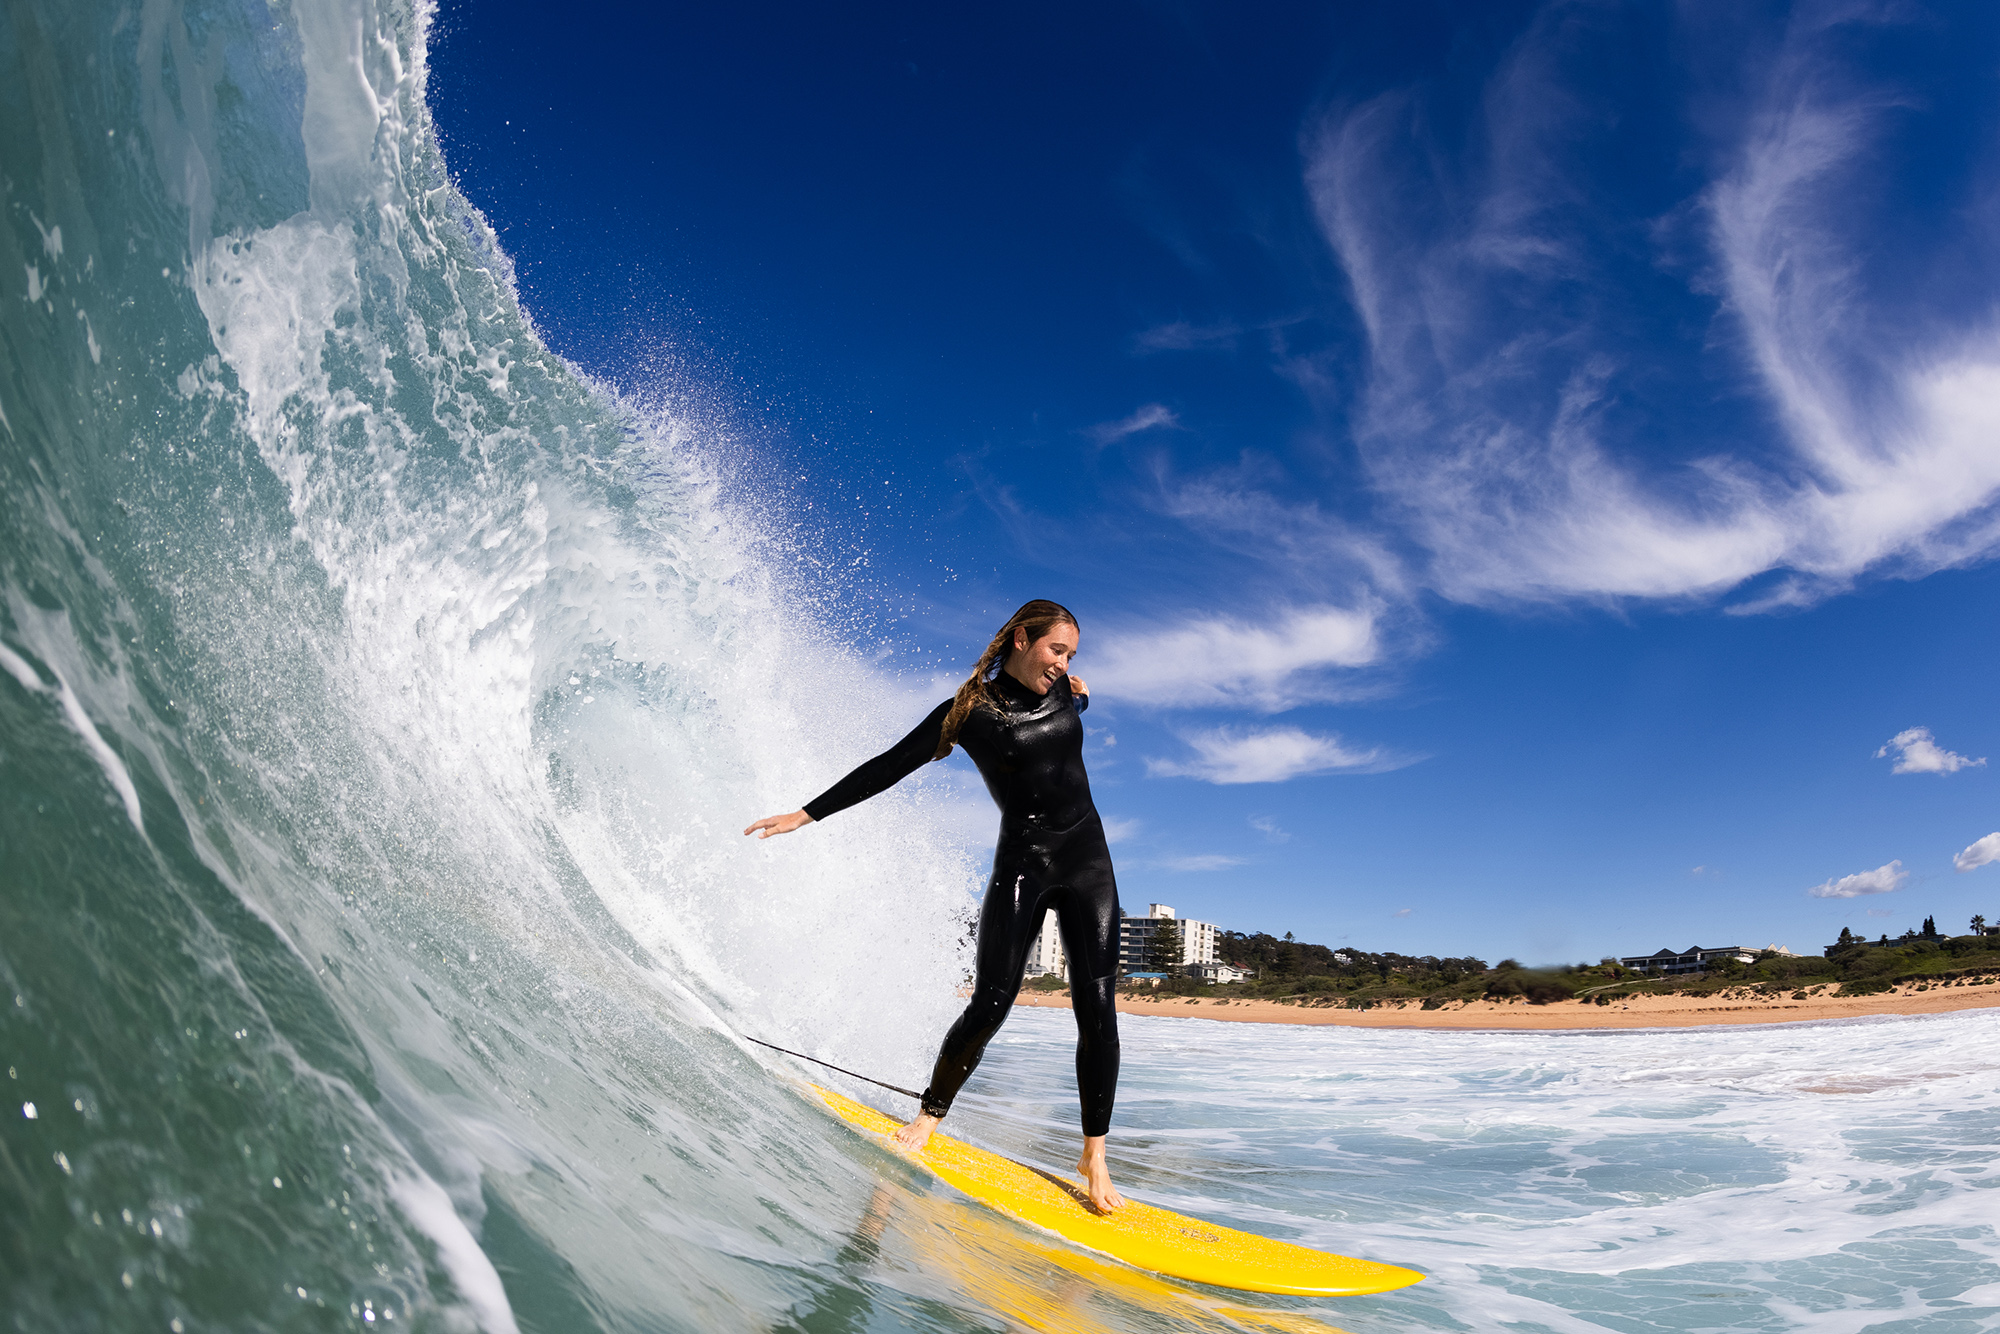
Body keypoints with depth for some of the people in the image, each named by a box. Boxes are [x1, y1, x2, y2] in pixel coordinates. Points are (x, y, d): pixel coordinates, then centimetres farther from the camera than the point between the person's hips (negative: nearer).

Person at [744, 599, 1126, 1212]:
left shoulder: (1062, 690, 6)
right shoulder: (968, 710, -7)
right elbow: (889, 767, -3)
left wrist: (1078, 692, 14)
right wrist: (806, 814, -3)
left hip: (1088, 861, 4)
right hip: (1021, 866, -3)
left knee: (1097, 1011, -3)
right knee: (989, 1006, -11)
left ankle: (1093, 1158, 8)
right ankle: (928, 1115, 14)